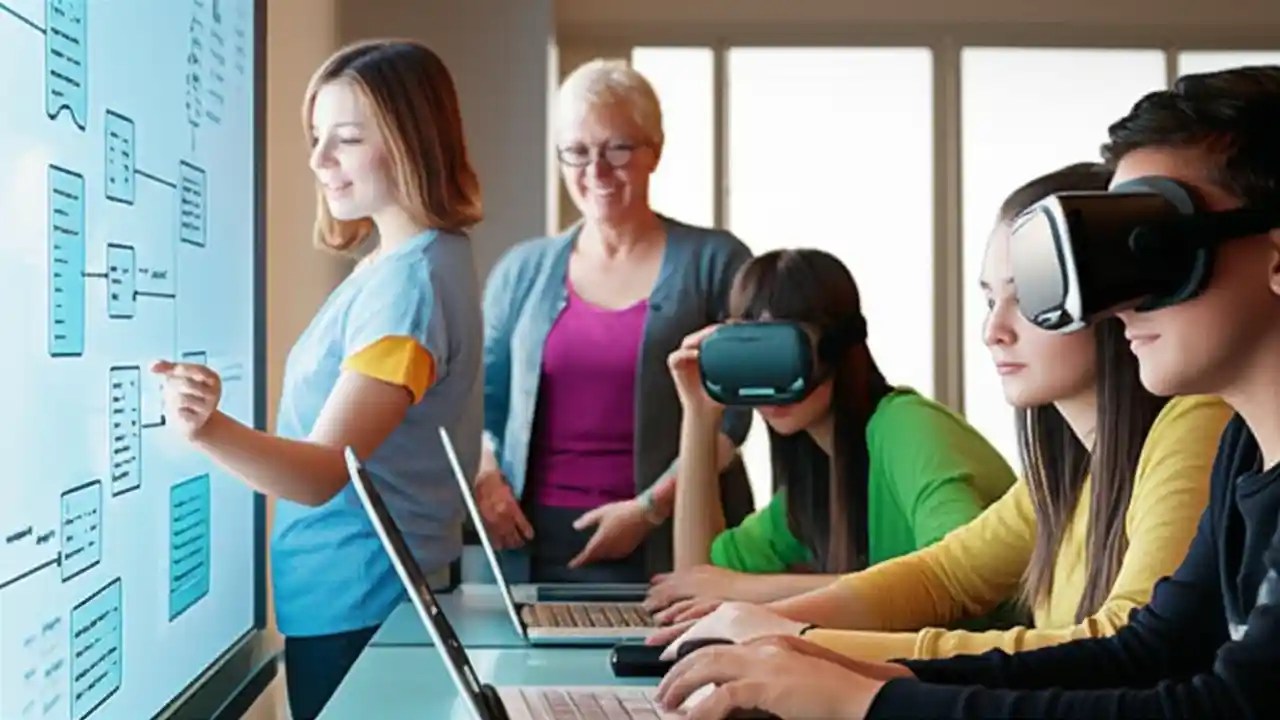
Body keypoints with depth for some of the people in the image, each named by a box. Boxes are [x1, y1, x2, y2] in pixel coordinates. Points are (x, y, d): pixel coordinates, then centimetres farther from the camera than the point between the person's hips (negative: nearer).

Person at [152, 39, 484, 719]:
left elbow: (326, 470, -29)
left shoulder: (410, 279, -22)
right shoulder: (402, 259, 8)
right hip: (361, 592, 9)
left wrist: (208, 428, -45)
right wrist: (201, 421, 9)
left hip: (353, 607, -9)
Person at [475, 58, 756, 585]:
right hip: (535, 540, 3)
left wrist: (651, 506, -13)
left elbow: (732, 409, -5)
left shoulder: (714, 261, 1)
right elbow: (482, 402, 15)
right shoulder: (522, 271, 10)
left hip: (671, 540, -2)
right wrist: (484, 475, -3)